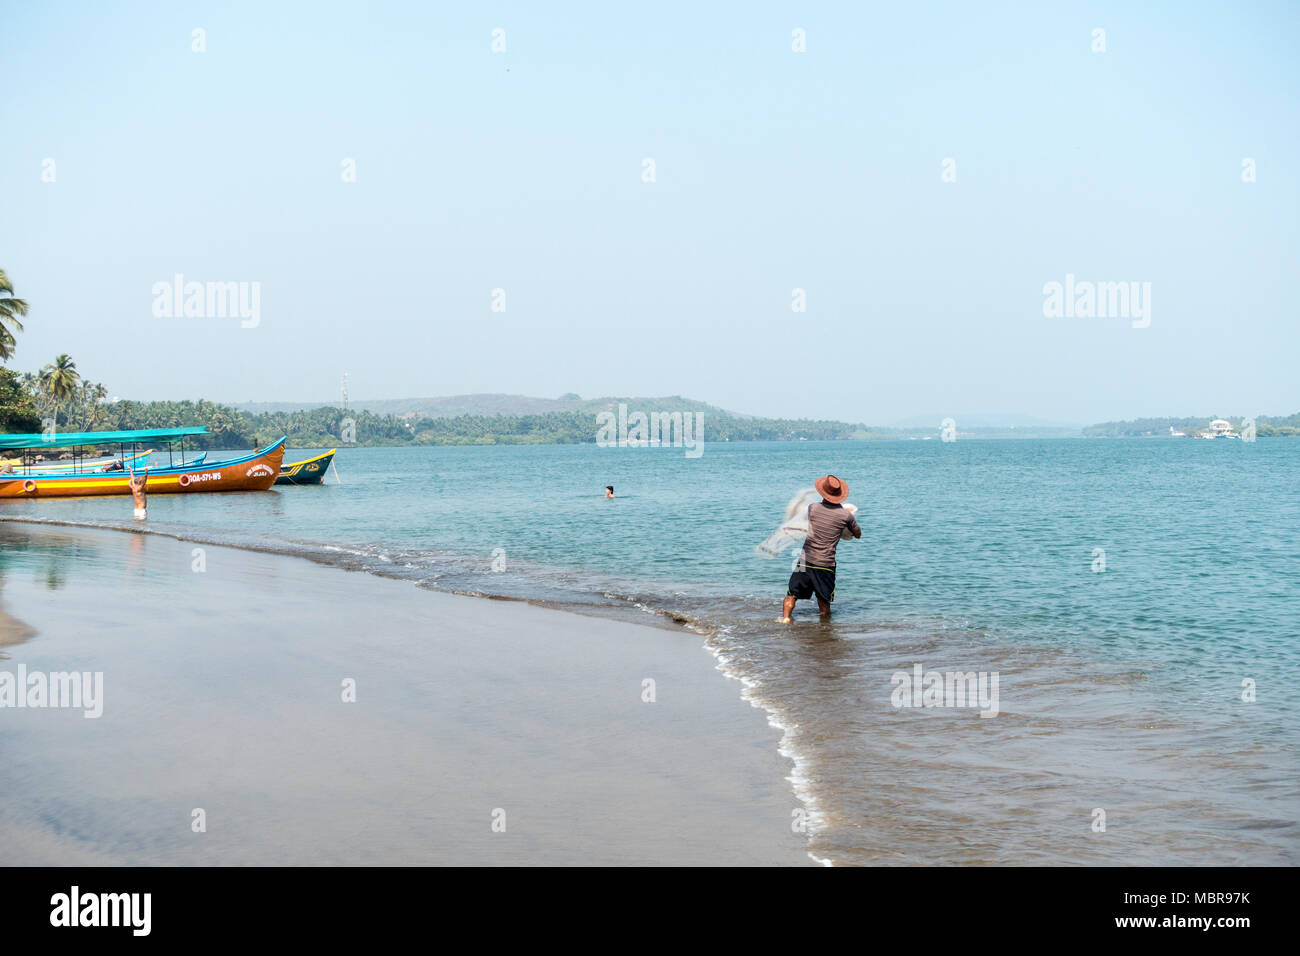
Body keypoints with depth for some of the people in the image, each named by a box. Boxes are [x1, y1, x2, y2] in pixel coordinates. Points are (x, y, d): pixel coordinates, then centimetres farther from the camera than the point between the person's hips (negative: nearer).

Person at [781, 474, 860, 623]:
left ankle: (785, 617, -8)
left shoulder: (813, 507, -3)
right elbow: (858, 534, 11)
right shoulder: (846, 515, -5)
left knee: (791, 595, 9)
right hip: (826, 565, 0)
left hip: (806, 560, 0)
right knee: (824, 603, 12)